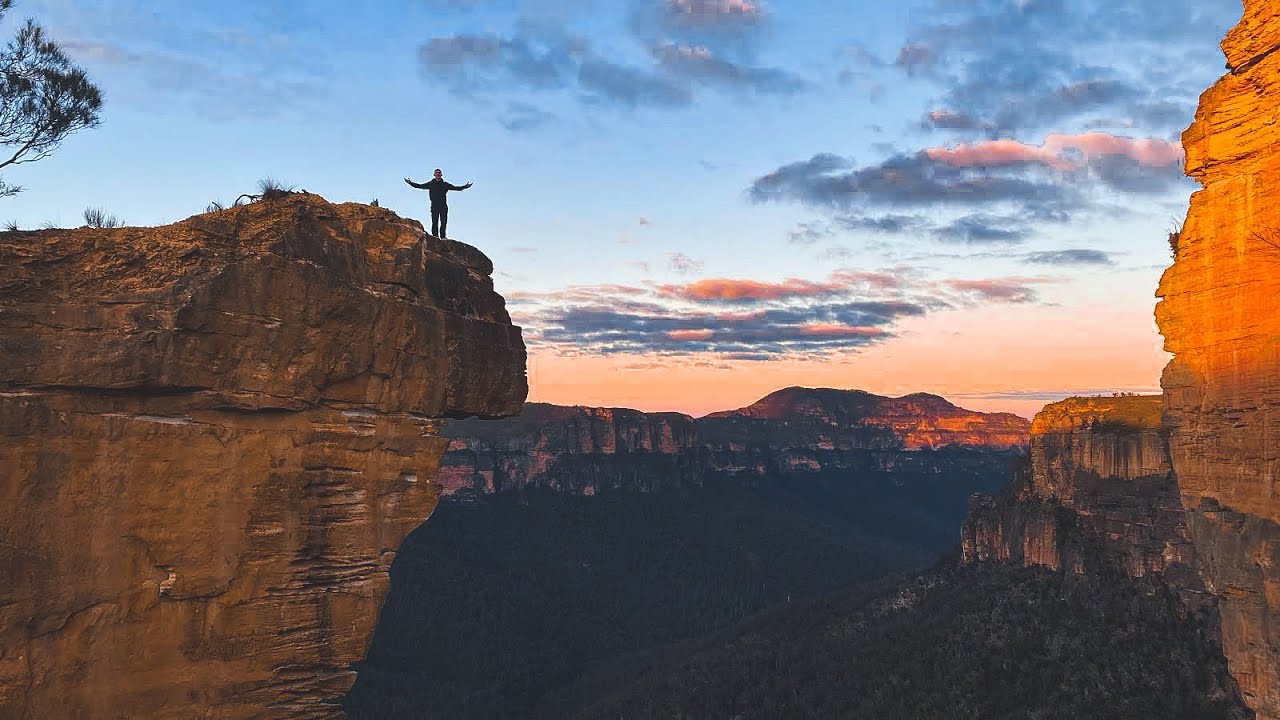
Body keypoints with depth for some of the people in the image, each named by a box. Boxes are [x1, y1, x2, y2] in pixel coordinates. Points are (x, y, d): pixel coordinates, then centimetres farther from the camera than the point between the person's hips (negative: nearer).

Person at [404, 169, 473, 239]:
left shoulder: (445, 184, 13)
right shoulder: (430, 184, 9)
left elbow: (455, 187, 17)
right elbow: (420, 186, 10)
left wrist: (465, 186, 14)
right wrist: (411, 183, 1)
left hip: (443, 206, 1)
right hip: (434, 206, -1)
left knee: (444, 222, -3)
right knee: (435, 222, -7)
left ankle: (443, 236, 1)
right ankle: (435, 235, -7)